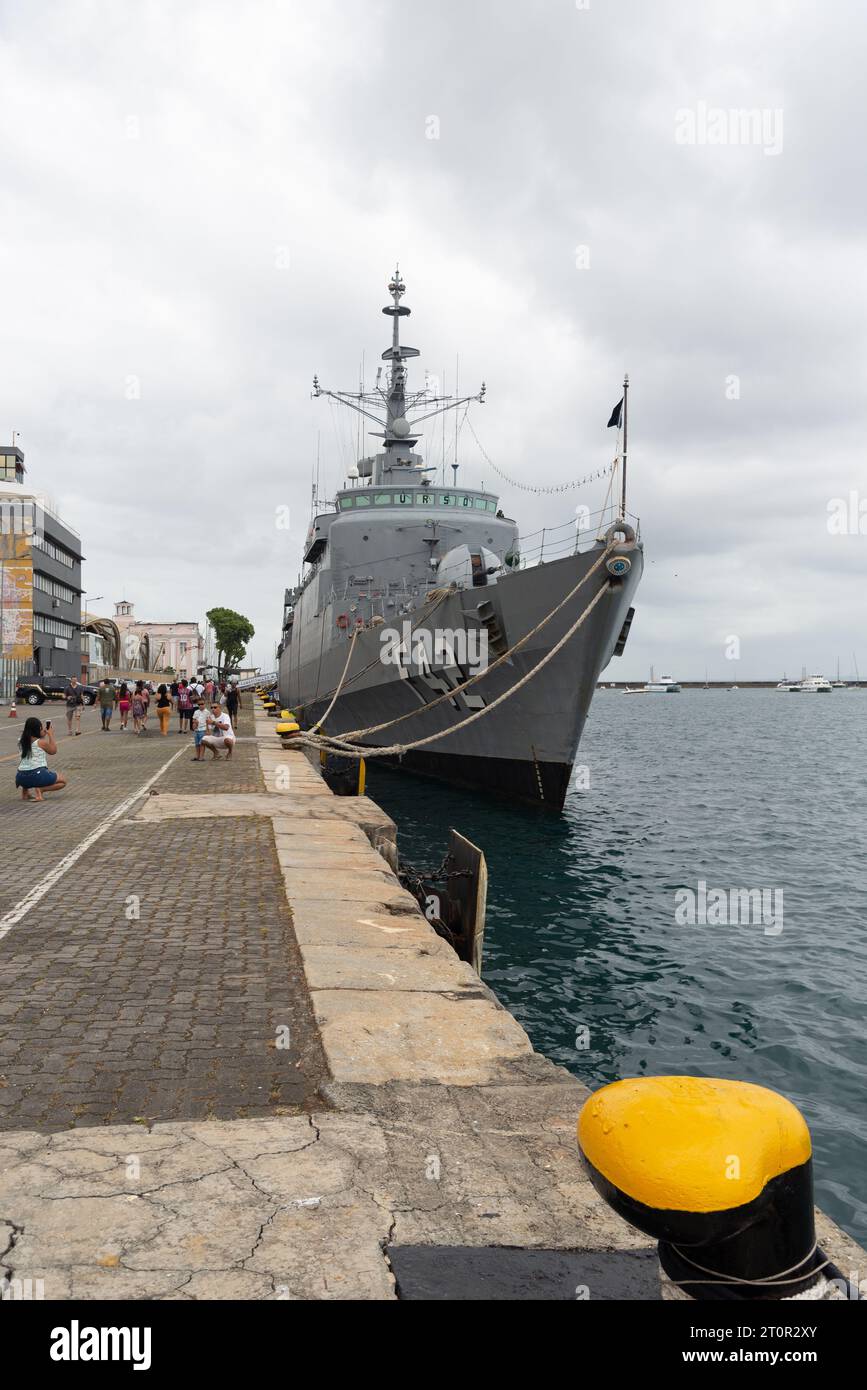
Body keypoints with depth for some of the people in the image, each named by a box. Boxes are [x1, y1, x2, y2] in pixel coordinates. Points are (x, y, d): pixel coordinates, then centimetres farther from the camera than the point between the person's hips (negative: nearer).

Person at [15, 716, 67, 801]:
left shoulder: (21, 742, 10)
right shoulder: (41, 742, -7)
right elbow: (53, 751, 11)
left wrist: (44, 735, 25)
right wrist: (50, 735, 17)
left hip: (20, 778, 7)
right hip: (37, 776, -7)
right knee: (63, 781, 12)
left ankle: (25, 791, 14)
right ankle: (39, 789, -9)